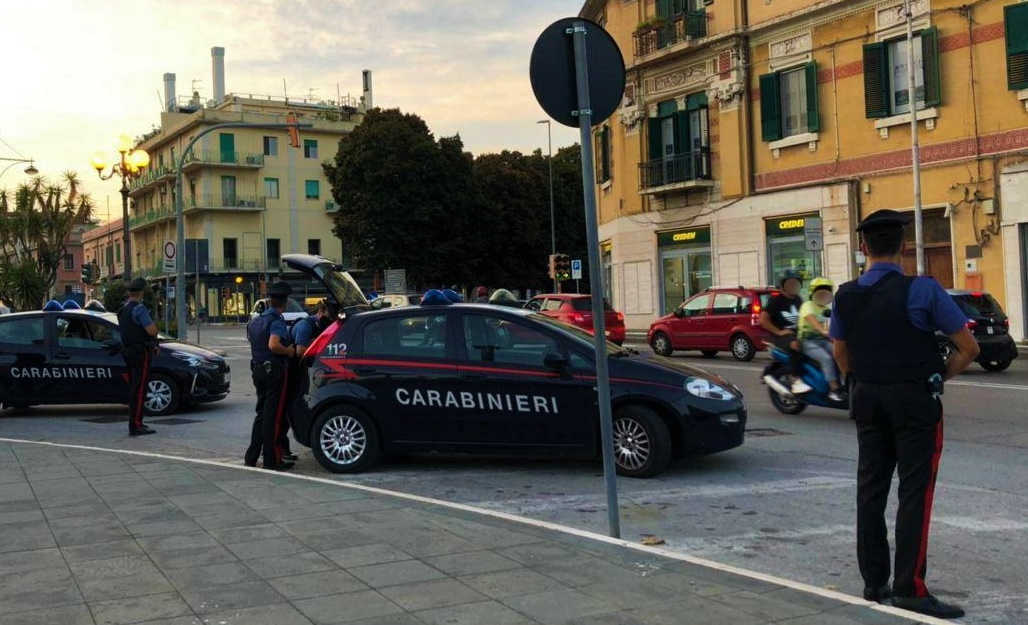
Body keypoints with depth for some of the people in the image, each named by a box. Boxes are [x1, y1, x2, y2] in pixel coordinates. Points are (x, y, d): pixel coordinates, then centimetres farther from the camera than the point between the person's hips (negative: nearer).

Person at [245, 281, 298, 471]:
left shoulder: (255, 322, 14)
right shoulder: (278, 322, -14)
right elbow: (273, 345, -30)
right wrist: (289, 351, -14)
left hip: (258, 369, 8)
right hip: (275, 369, -8)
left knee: (261, 413, 17)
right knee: (273, 415, -3)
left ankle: (251, 456, 19)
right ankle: (271, 459, 1)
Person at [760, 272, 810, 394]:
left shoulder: (799, 299, 16)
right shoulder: (776, 300, -5)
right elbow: (763, 319, -11)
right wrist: (778, 332, -16)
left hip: (798, 333, 8)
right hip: (781, 335, -8)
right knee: (795, 345, -38)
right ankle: (797, 381, -43)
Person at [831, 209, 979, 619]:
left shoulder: (846, 296, 3)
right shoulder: (922, 290, -12)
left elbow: (841, 355, 12)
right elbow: (969, 349, -7)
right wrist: (940, 377, 5)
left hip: (868, 399, 5)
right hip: (915, 400, -5)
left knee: (871, 489, 11)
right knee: (915, 492, -1)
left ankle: (873, 583, 18)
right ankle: (910, 588, -1)